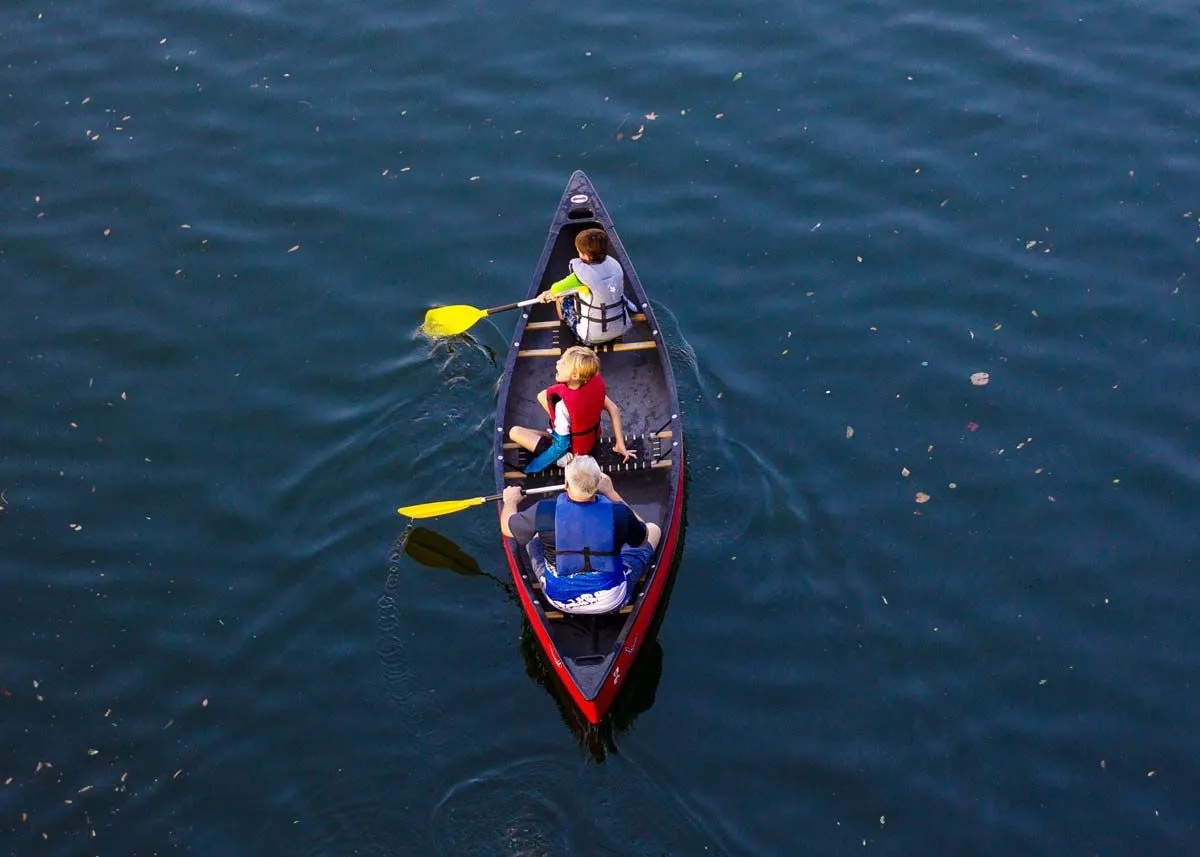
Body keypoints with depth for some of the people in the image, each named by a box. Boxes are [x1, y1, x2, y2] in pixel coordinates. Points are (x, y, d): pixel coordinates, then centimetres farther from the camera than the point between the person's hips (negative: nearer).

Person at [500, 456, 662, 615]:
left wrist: (511, 500, 20)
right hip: (611, 602, -1)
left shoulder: (544, 512, -24)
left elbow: (506, 527, -2)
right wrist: (611, 493, 4)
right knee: (654, 529, 18)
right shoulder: (619, 513, -25)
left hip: (560, 601, 1)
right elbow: (643, 537, 0)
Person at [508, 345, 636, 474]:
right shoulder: (595, 382, -22)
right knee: (542, 397, 11)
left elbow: (562, 445, -30)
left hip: (572, 450, -6)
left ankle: (560, 457, -1)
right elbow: (613, 409, -11)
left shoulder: (562, 403, -39)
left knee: (514, 432, 1)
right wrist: (620, 444, -3)